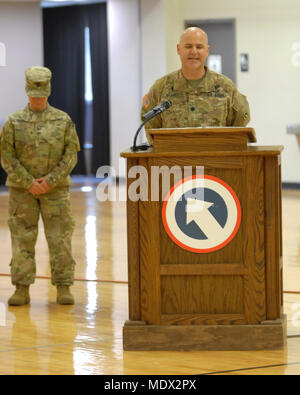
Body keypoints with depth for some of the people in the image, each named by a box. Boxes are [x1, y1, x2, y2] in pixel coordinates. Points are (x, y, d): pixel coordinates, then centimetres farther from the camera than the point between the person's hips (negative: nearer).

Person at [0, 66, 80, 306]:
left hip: (56, 188, 0)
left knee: (60, 238, -2)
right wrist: (29, 182, -9)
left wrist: (50, 180, -10)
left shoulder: (63, 120, 4)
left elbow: (71, 155, 1)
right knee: (22, 238, 1)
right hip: (22, 189, 0)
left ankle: (64, 288, 3)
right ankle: (22, 289, 7)